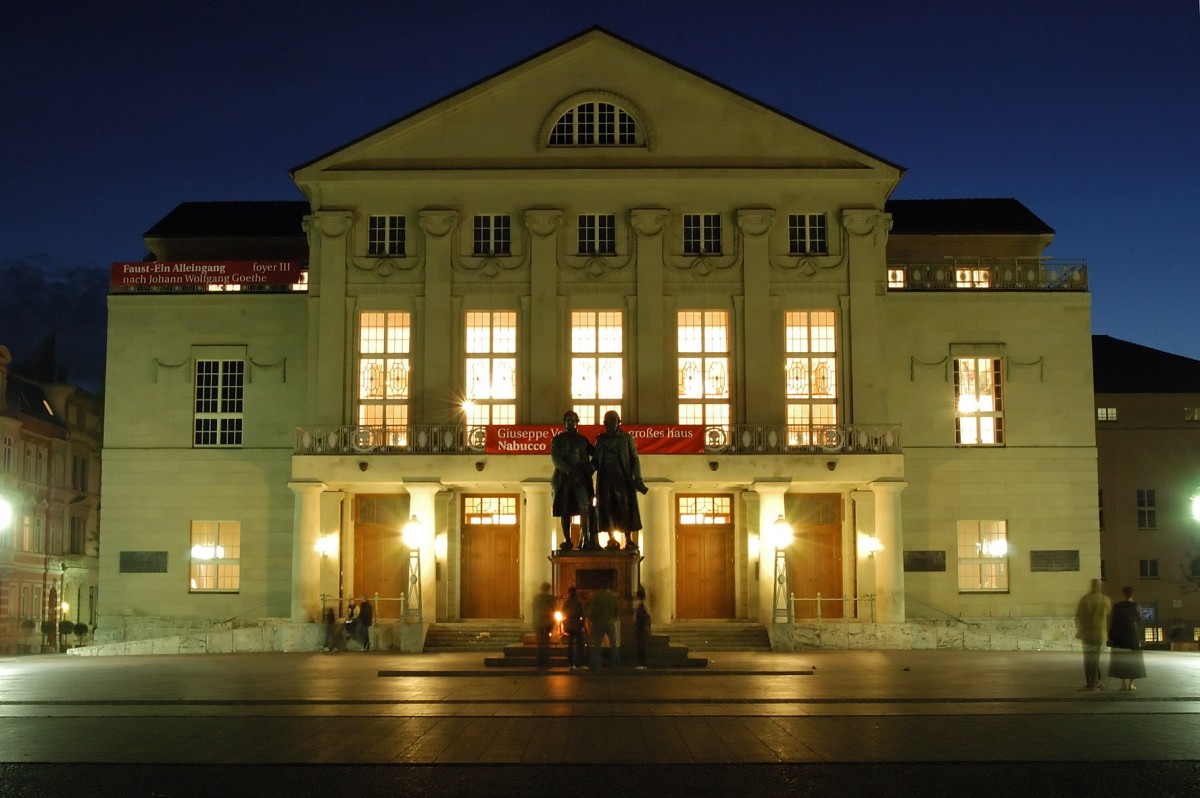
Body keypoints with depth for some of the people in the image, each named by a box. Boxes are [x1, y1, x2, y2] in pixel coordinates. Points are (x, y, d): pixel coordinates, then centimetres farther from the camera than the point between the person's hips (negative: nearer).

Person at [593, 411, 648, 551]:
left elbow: (634, 459, 5)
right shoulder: (600, 439, 13)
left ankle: (629, 541, -8)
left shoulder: (627, 438, 7)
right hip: (605, 478, 2)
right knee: (608, 510, 0)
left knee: (626, 509, -7)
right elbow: (596, 460, 12)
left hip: (622, 477, -2)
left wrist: (637, 479, -6)